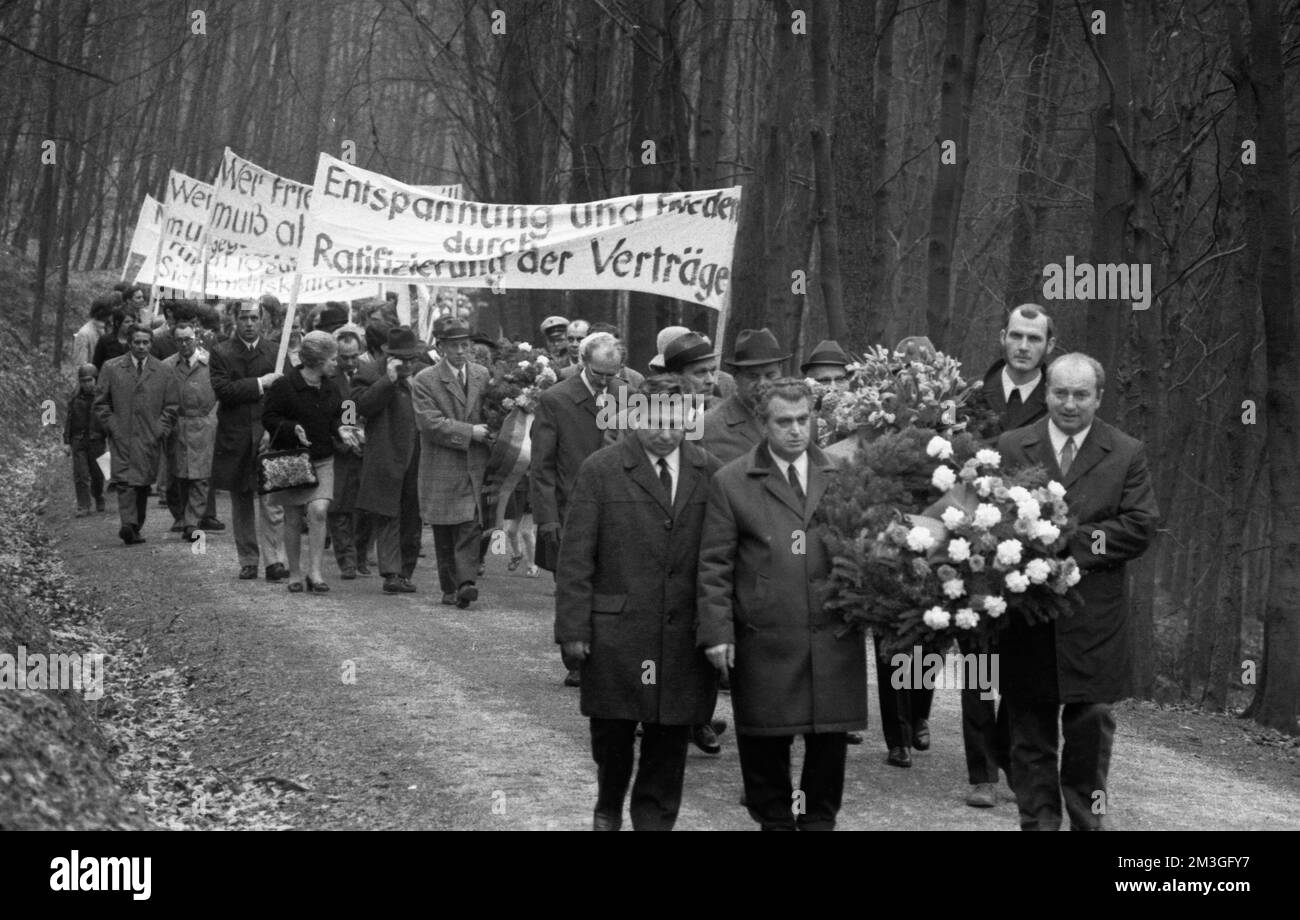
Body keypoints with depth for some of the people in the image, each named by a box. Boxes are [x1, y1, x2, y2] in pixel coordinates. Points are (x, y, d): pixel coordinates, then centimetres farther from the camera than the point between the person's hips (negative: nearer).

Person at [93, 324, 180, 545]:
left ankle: (135, 529, 10)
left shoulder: (163, 372, 7)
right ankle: (128, 524, -24)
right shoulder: (111, 369, 6)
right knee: (125, 481, -14)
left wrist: (160, 430, 0)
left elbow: (171, 406, 10)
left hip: (150, 438, 2)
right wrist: (112, 426, -1)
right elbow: (101, 402, 9)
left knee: (143, 484, 3)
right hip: (121, 437, -1)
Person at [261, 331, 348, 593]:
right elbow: (269, 417, -9)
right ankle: (294, 574, 17)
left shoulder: (331, 387, 6)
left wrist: (340, 430, -3)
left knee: (318, 511, -15)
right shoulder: (284, 386, -12)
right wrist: (293, 429, -24)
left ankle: (314, 571, -9)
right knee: (293, 519, 4)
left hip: (322, 460, 3)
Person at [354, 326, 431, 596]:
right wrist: (389, 380, -18)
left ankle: (406, 572, 17)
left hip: (419, 461, 5)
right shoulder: (370, 376, 1)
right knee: (388, 518, -8)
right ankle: (391, 573, -11)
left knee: (412, 520, 9)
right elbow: (363, 406, -15)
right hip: (386, 460, -5)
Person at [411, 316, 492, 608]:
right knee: (445, 534, 4)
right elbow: (431, 424, -12)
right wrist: (470, 433, -14)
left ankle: (466, 582, -16)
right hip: (441, 470, -2)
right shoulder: (424, 381, -3)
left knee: (470, 526, -11)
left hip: (475, 466, 2)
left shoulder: (483, 376, 10)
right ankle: (450, 587, 14)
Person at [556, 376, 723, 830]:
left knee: (670, 740, 5)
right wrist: (573, 629, -8)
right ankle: (609, 806, 35)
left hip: (685, 636, 2)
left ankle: (653, 821, 18)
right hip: (616, 633, -1)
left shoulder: (710, 473, 5)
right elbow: (576, 558, -3)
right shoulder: (601, 470, -2)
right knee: (611, 732, 8)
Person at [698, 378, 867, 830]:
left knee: (830, 737, 7)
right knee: (766, 740, 4)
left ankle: (819, 818, 22)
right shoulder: (731, 483, 1)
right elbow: (715, 565, -1)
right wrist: (717, 631, -7)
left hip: (835, 636, 2)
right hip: (764, 639, -2)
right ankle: (774, 818, 19)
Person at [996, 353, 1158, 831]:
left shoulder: (1127, 454, 3)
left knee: (1090, 727, 4)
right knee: (1030, 728, 7)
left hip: (1094, 616, 0)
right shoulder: (1012, 447, 5)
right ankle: (1037, 822, 14)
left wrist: (1074, 541, -14)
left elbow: (1141, 527, -5)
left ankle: (1087, 820, 17)